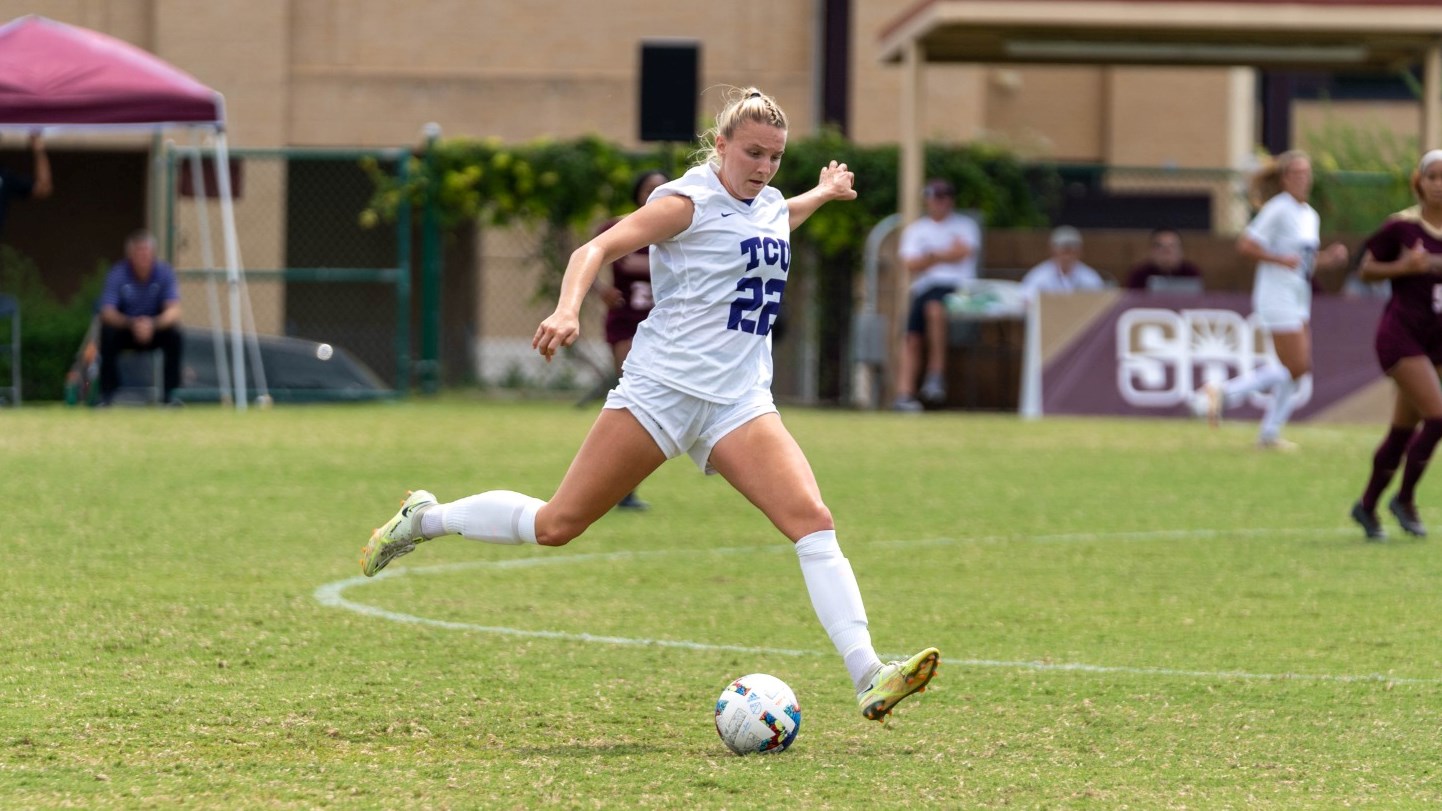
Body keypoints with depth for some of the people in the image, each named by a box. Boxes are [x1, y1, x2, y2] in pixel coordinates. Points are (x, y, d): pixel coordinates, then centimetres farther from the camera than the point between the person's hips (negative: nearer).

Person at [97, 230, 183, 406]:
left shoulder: (164, 272, -15)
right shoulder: (118, 274, -18)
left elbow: (174, 310, -25)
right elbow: (107, 312, -27)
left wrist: (153, 324, -46)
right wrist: (132, 324, -46)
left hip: (155, 329, 1)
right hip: (125, 329, -1)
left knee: (174, 334, -29)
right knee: (108, 334, -32)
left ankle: (170, 394, -18)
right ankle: (106, 395, -20)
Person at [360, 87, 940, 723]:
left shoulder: (768, 206, 16)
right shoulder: (689, 201, -7)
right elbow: (597, 249, -16)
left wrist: (823, 193, 50)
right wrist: (567, 311, -33)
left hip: (740, 402, 6)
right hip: (661, 388, -6)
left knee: (813, 521, -15)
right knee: (558, 524, -4)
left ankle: (867, 678, -23)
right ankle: (425, 519, 20)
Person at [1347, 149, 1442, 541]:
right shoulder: (1401, 226, -8)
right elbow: (1366, 269, -1)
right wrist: (1401, 267, -18)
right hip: (1401, 332, -5)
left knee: (1403, 431, 9)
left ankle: (1367, 505, 24)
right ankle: (1405, 499, 1)